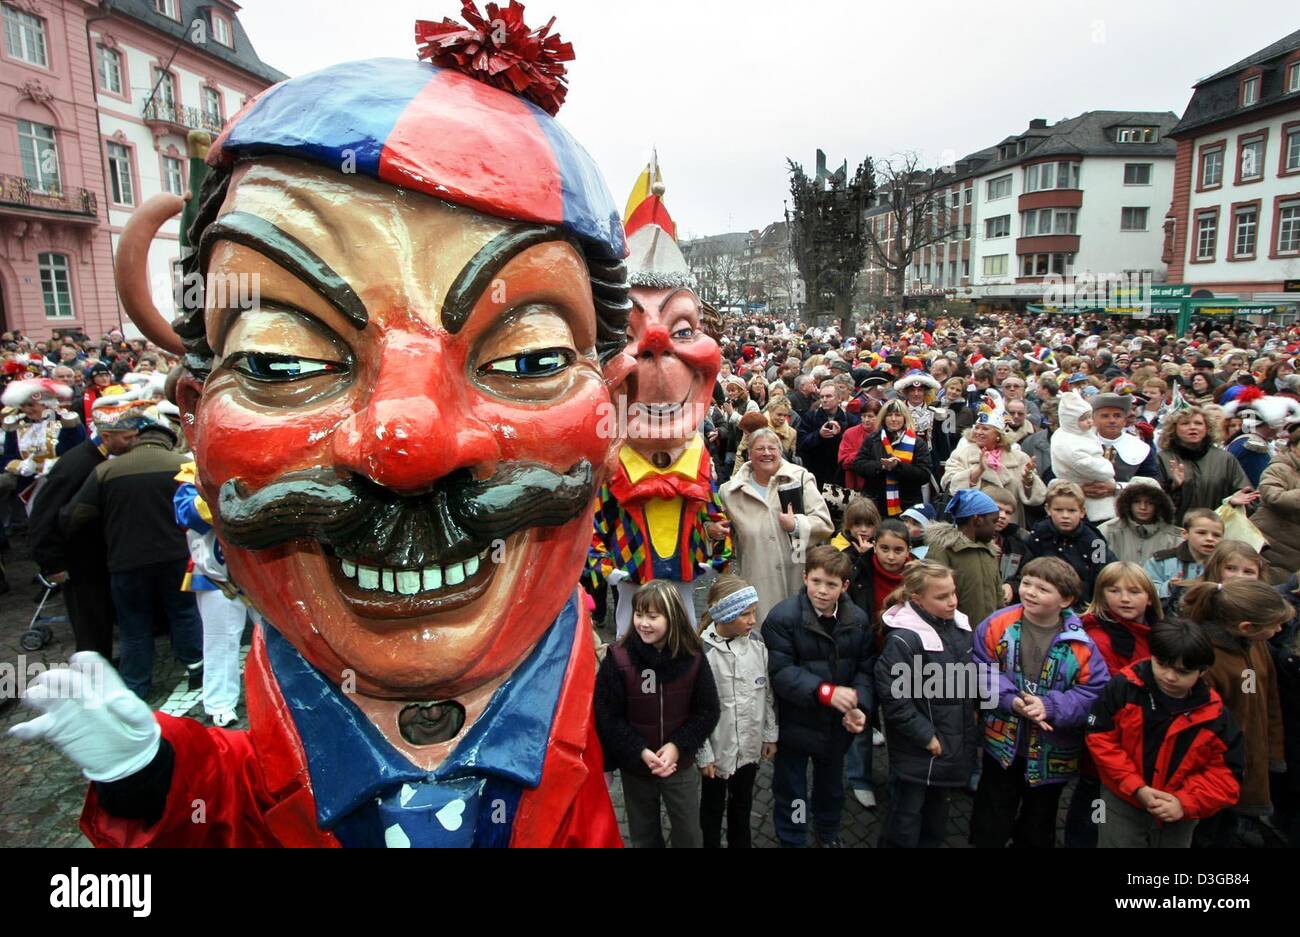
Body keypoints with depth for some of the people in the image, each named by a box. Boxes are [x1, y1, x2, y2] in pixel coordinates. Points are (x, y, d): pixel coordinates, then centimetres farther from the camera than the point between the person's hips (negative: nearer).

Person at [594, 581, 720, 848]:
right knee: (643, 834, 20)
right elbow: (607, 717, -14)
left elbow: (708, 711, -6)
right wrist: (641, 752, -21)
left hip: (681, 764, 1)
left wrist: (678, 746, -17)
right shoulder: (617, 659, -19)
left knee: (689, 834, 17)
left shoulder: (693, 657, -13)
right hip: (635, 766, -1)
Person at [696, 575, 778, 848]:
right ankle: (710, 844, 40)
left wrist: (770, 734, 8)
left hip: (750, 746, 4)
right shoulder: (702, 652, -23)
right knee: (713, 808, 18)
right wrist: (703, 754, -13)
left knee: (742, 805, 24)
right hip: (718, 749, -4)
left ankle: (740, 844, 45)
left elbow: (768, 694, 5)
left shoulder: (757, 646, -7)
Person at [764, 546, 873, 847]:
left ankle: (828, 833, 52)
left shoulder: (858, 619, -5)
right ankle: (791, 840, 36)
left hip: (837, 724, 5)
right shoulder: (783, 617, -22)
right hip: (795, 723, -5)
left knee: (831, 785, 27)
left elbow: (865, 669, -1)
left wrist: (859, 706, -17)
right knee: (791, 790, 13)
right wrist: (826, 692, -33)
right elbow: (780, 672, -25)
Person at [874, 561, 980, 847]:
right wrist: (927, 737, -19)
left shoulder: (959, 626, -1)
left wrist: (972, 722, 10)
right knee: (906, 814, 12)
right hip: (917, 751, -7)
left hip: (955, 745, 7)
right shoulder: (902, 640, -24)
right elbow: (893, 698, -24)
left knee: (938, 812, 25)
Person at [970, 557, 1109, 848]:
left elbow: (1094, 692, -15)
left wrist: (1049, 707, -27)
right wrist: (1013, 701, -25)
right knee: (990, 829, 16)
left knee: (1038, 831, 24)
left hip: (1052, 754, 1)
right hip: (1003, 744, 0)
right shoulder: (998, 625, -12)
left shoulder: (1080, 642, -13)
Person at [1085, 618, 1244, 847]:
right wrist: (1137, 788, -18)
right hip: (1122, 805, -2)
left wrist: (1185, 803, -17)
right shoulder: (1123, 687, -16)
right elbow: (1101, 739, -13)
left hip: (1180, 816, 2)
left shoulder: (1215, 714, -10)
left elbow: (1226, 773, -5)